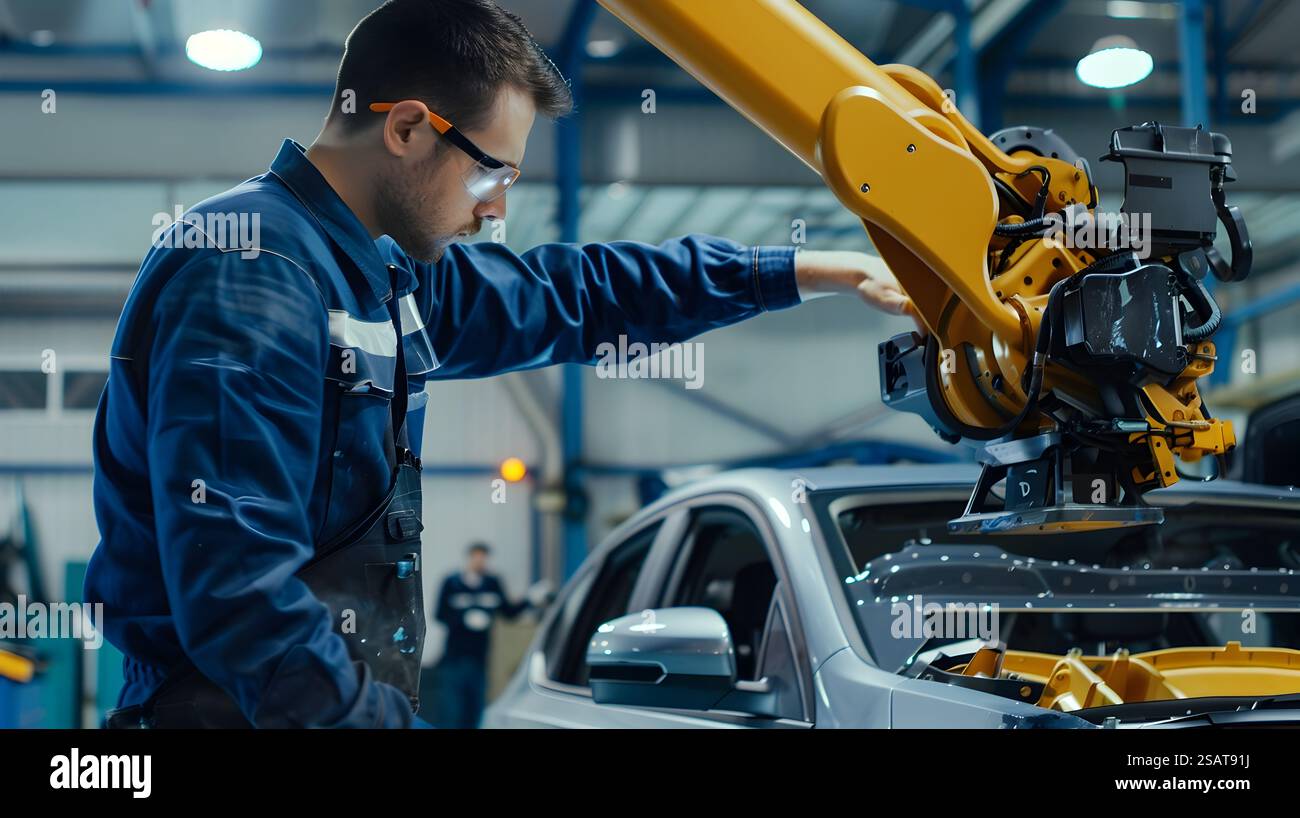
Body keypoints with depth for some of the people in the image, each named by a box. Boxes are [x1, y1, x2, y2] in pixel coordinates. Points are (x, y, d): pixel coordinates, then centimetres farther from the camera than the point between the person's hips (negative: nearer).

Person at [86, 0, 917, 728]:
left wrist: (813, 271, 24)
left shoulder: (384, 274, 10)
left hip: (363, 690, 9)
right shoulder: (249, 276, -19)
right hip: (243, 706, -9)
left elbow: (572, 293, 22)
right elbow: (236, 590, -26)